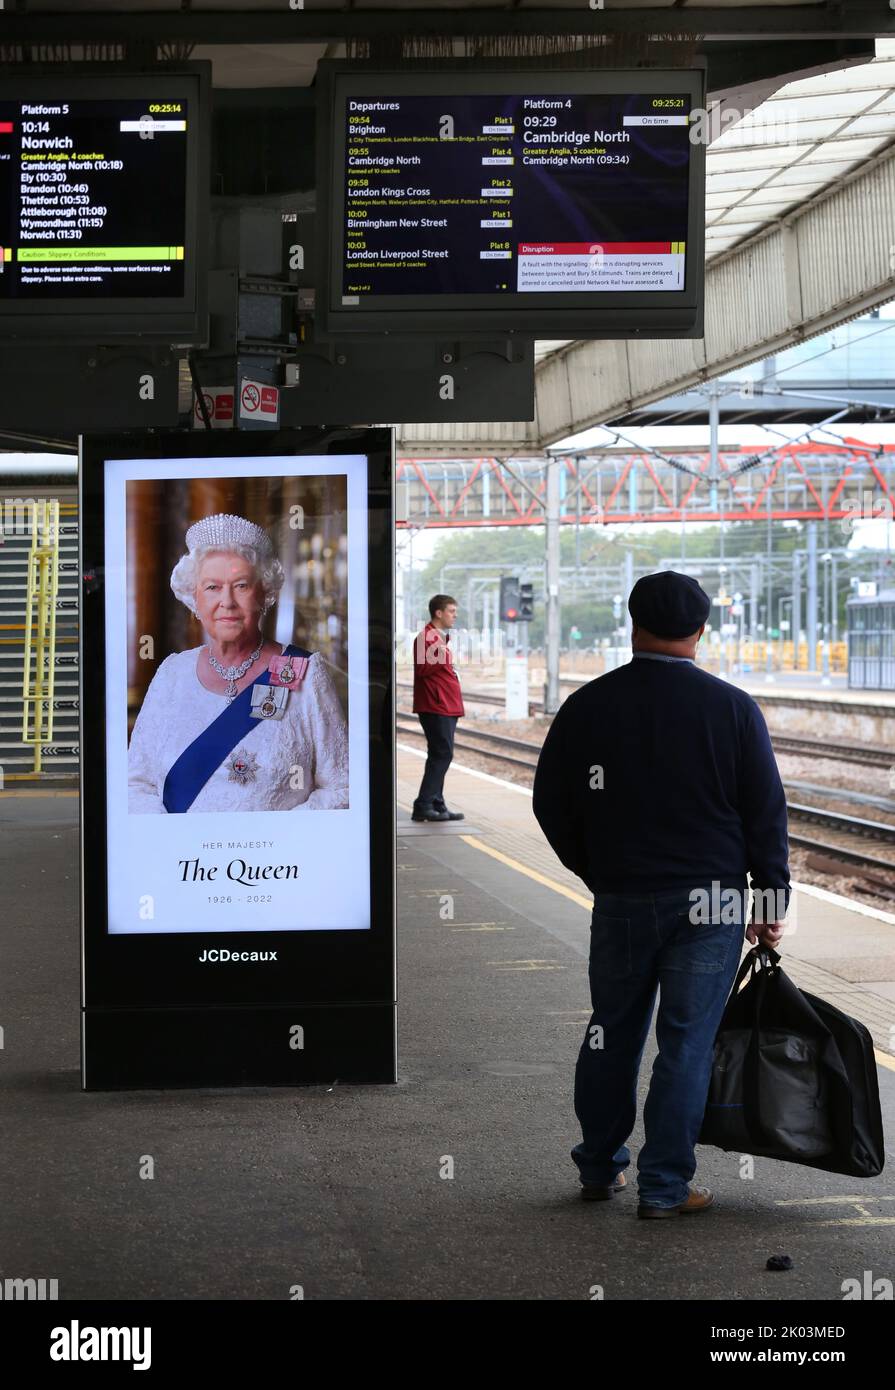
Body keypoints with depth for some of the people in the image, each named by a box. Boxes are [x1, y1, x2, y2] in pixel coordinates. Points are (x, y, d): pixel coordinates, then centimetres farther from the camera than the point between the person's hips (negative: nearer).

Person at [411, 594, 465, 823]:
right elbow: (422, 669, -19)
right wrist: (440, 657, -32)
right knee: (442, 754, -13)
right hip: (436, 708, -10)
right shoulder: (426, 637, -11)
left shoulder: (439, 636, 20)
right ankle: (423, 806, -12)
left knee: (440, 756, 10)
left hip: (446, 707, 10)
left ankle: (437, 806, 13)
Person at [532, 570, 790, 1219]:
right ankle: (665, 1186, 4)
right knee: (687, 1043, 2)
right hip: (711, 903, -2)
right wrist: (772, 901, 5)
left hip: (621, 899, 2)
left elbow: (552, 806, 6)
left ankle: (600, 1167, 27)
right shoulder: (733, 708, -6)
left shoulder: (587, 706, -1)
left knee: (612, 1035, 16)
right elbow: (767, 813, -4)